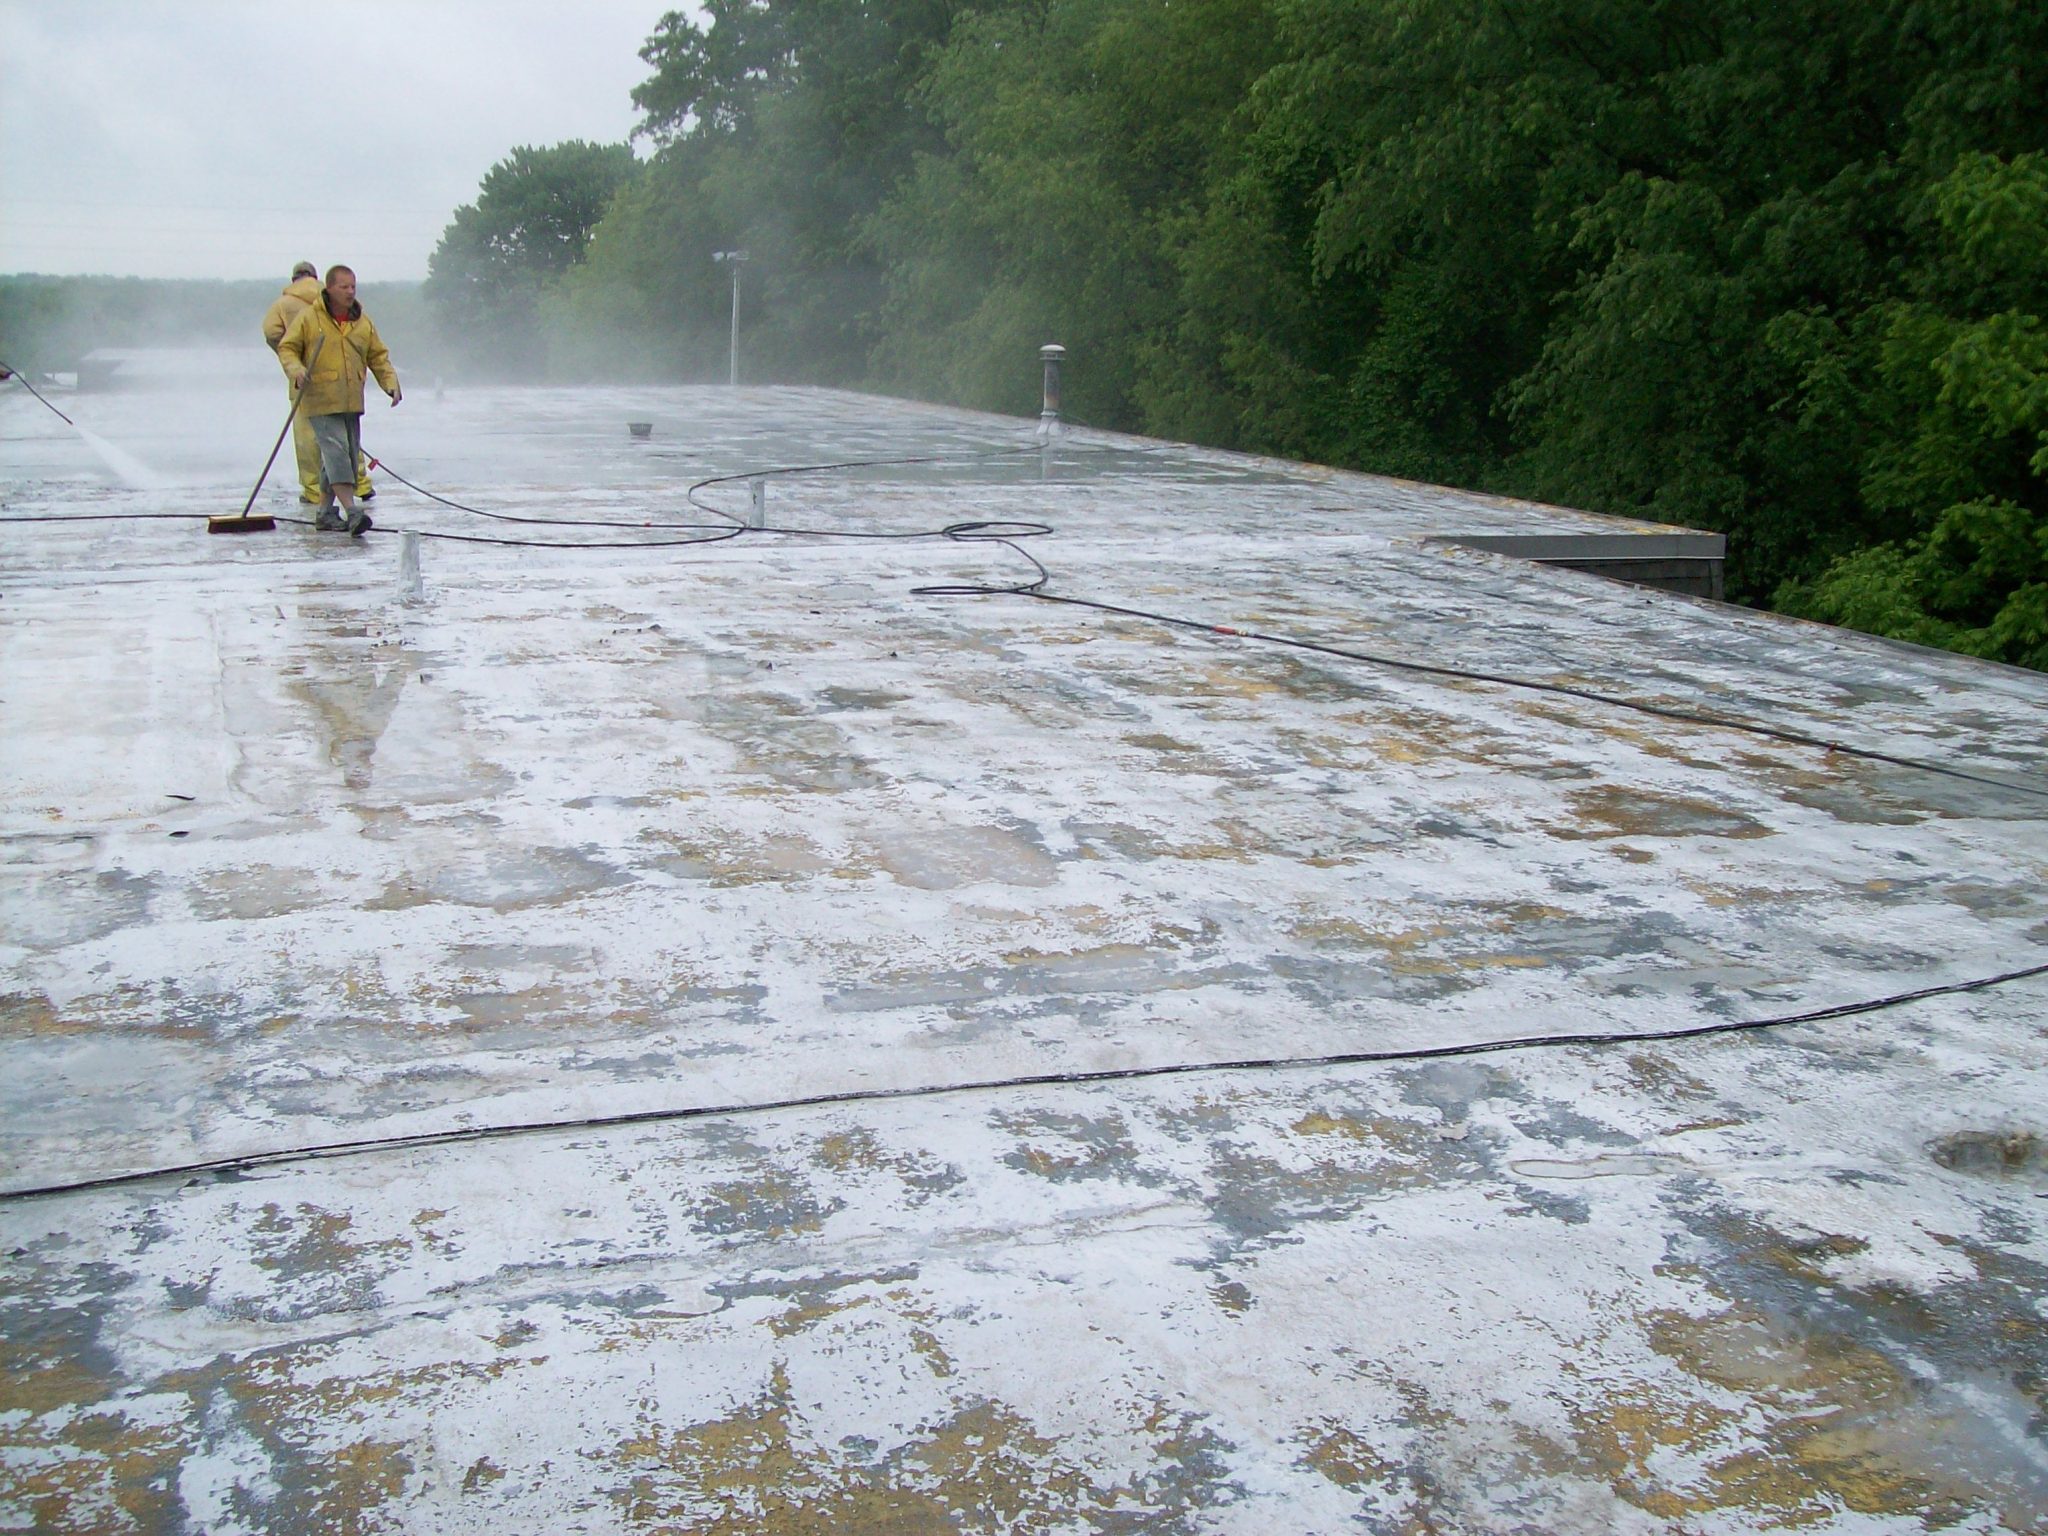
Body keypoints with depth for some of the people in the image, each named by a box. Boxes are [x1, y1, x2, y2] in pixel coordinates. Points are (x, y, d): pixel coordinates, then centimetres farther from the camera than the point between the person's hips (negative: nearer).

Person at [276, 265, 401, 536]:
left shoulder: (363, 322, 11)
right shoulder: (309, 317, -3)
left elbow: (378, 357, 16)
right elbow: (287, 348, 1)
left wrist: (391, 383, 1)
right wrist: (296, 370, -18)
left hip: (351, 402, 6)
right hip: (320, 401, -6)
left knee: (341, 457, 9)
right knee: (336, 451, -16)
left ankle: (325, 512, 20)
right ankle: (352, 511, -24)